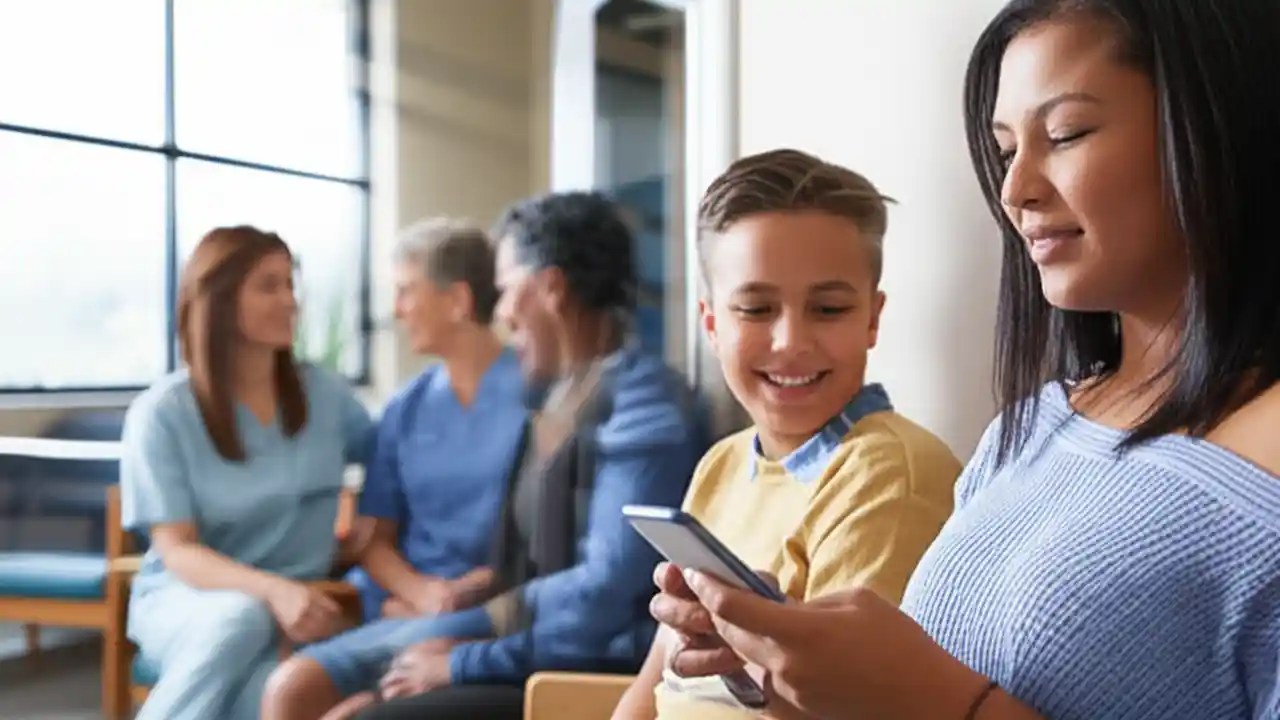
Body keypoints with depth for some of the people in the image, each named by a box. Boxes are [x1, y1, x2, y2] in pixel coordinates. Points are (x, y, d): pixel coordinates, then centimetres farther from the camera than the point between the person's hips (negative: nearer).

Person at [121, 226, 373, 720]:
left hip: (293, 608, 2)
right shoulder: (163, 412, -7)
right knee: (241, 618, -38)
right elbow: (178, 551, -12)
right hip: (184, 596, -2)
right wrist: (271, 590, -29)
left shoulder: (324, 395, 4)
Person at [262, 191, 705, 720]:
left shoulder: (643, 404, -12)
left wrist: (465, 662, -14)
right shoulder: (558, 397, 18)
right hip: (526, 650, 9)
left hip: (585, 672, -9)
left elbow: (608, 592, -20)